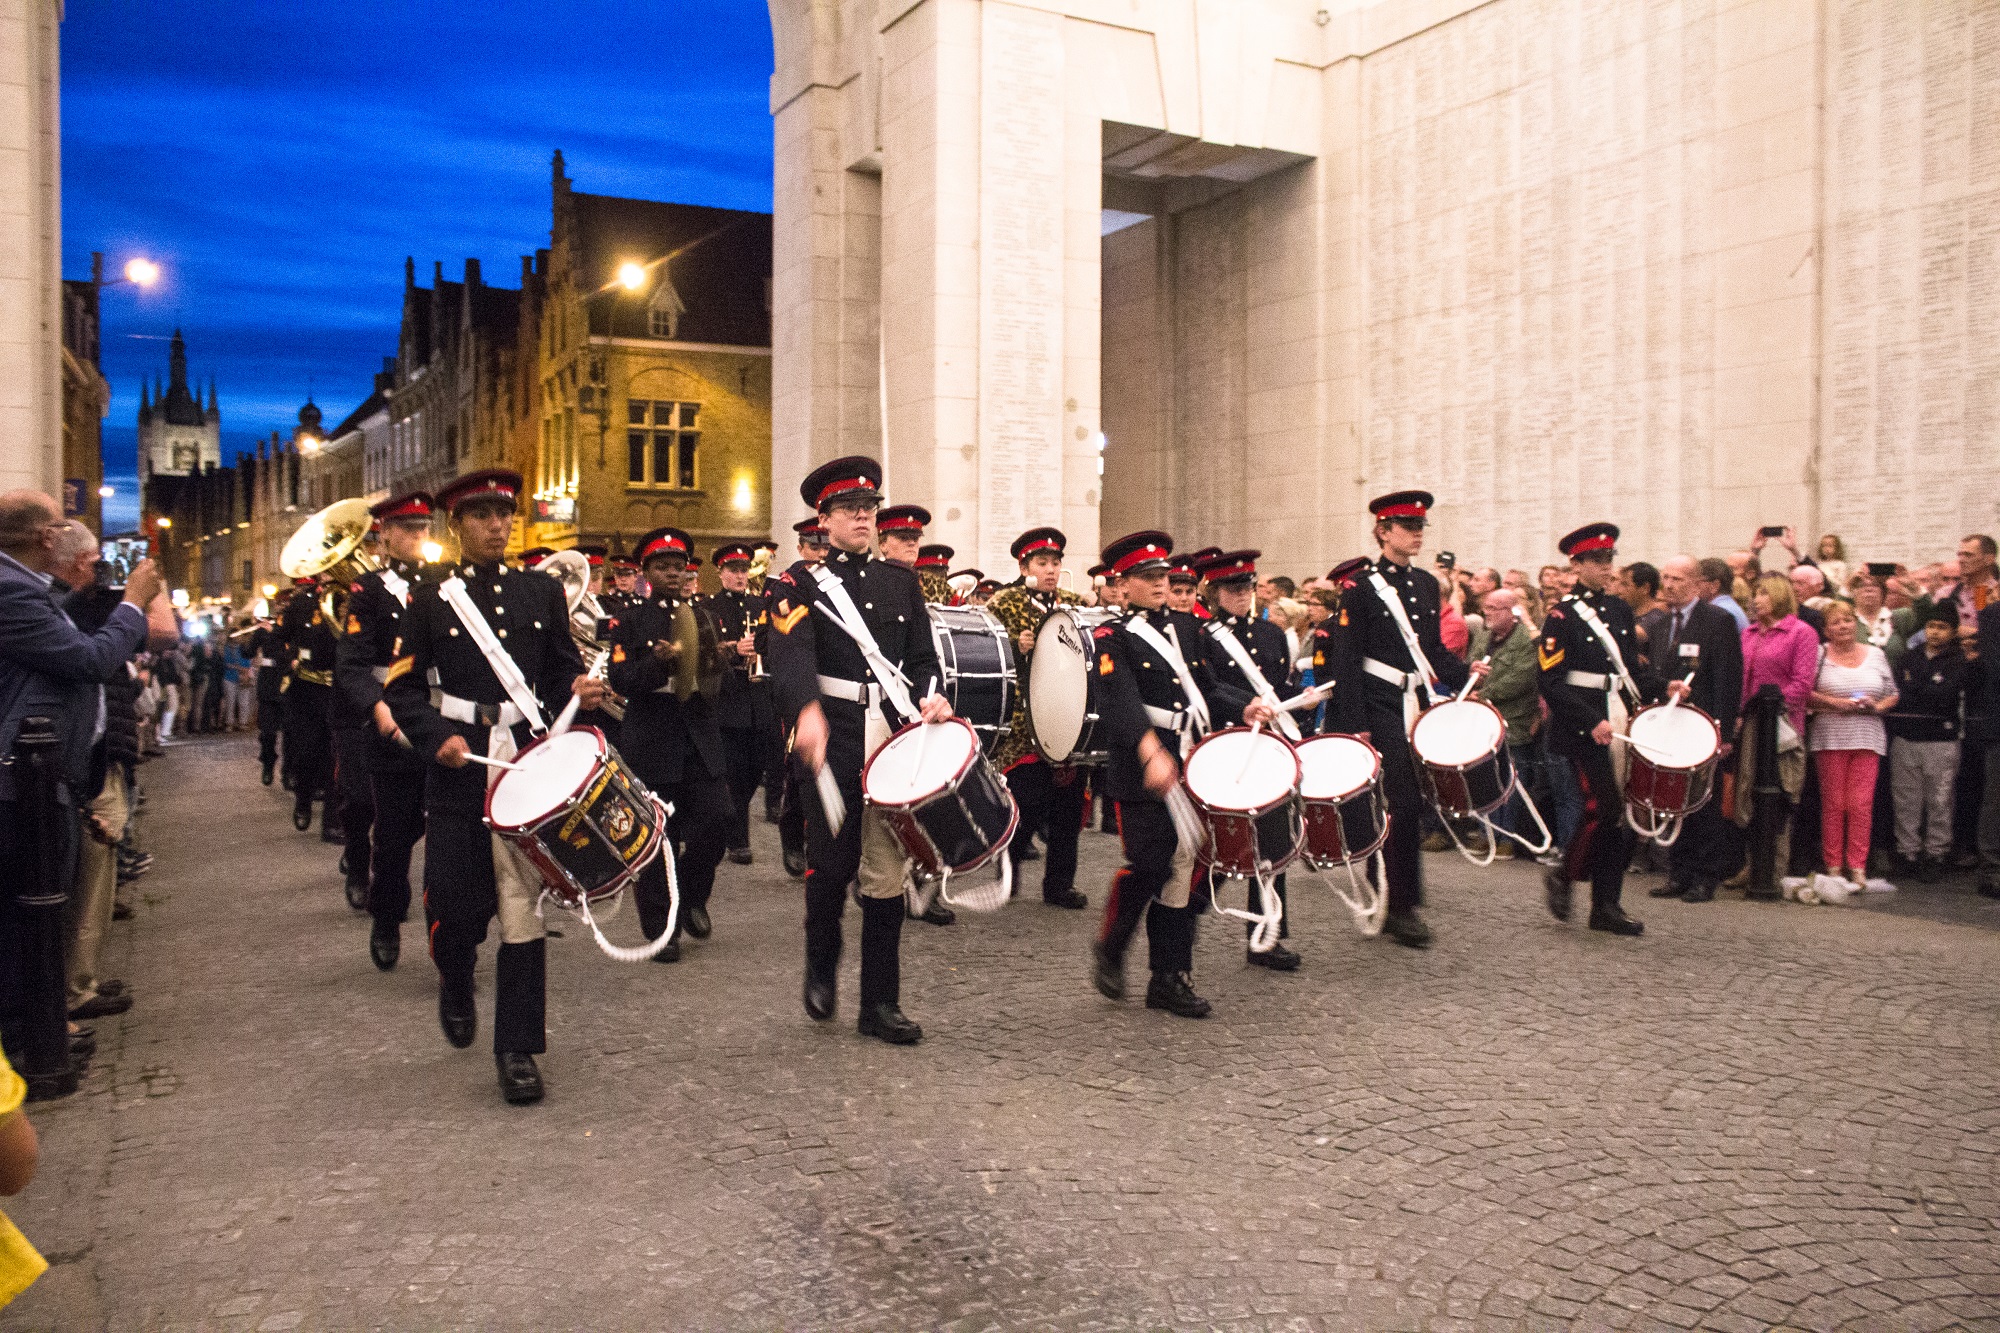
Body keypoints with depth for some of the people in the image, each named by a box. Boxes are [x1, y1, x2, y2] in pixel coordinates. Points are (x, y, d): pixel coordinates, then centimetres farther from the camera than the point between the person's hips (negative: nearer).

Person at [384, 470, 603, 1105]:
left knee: (524, 903, -1)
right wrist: (437, 737, -14)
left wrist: (579, 688, -7)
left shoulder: (542, 592, 10)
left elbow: (562, 669, 15)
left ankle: (517, 1049, 7)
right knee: (455, 900, 3)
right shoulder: (430, 599, 4)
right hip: (459, 766, -1)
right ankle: (455, 988, 38)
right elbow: (403, 687, 2)